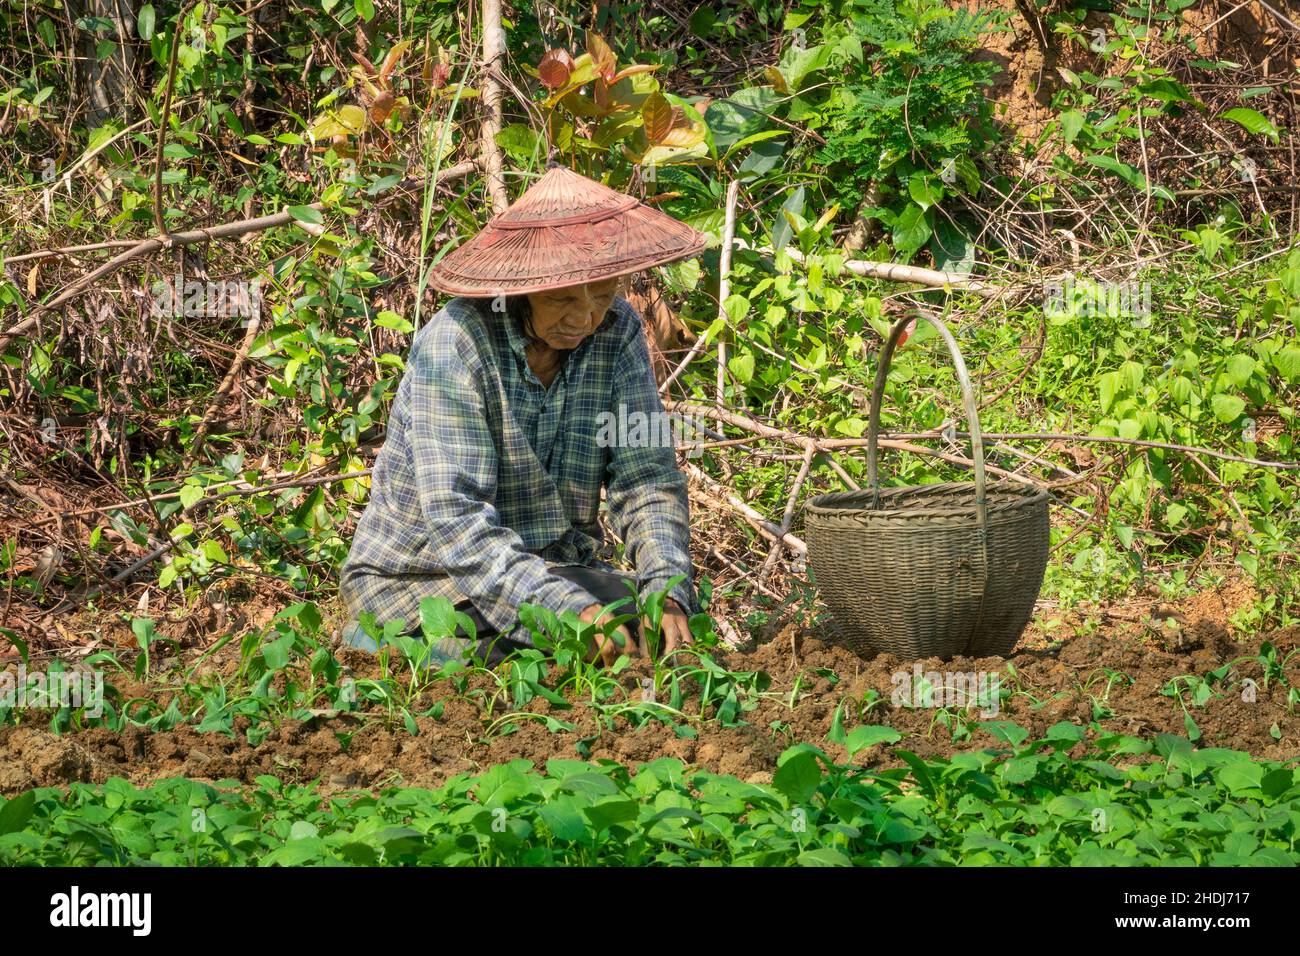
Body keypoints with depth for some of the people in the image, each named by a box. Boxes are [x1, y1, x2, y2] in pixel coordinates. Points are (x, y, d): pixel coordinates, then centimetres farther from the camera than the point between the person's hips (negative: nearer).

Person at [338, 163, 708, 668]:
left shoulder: (616, 332, -5)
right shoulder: (455, 342, -22)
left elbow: (648, 479, -6)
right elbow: (455, 518, -29)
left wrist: (668, 590, -26)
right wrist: (568, 609, -41)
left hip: (556, 569, 4)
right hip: (418, 580, -4)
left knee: (674, 628, -21)